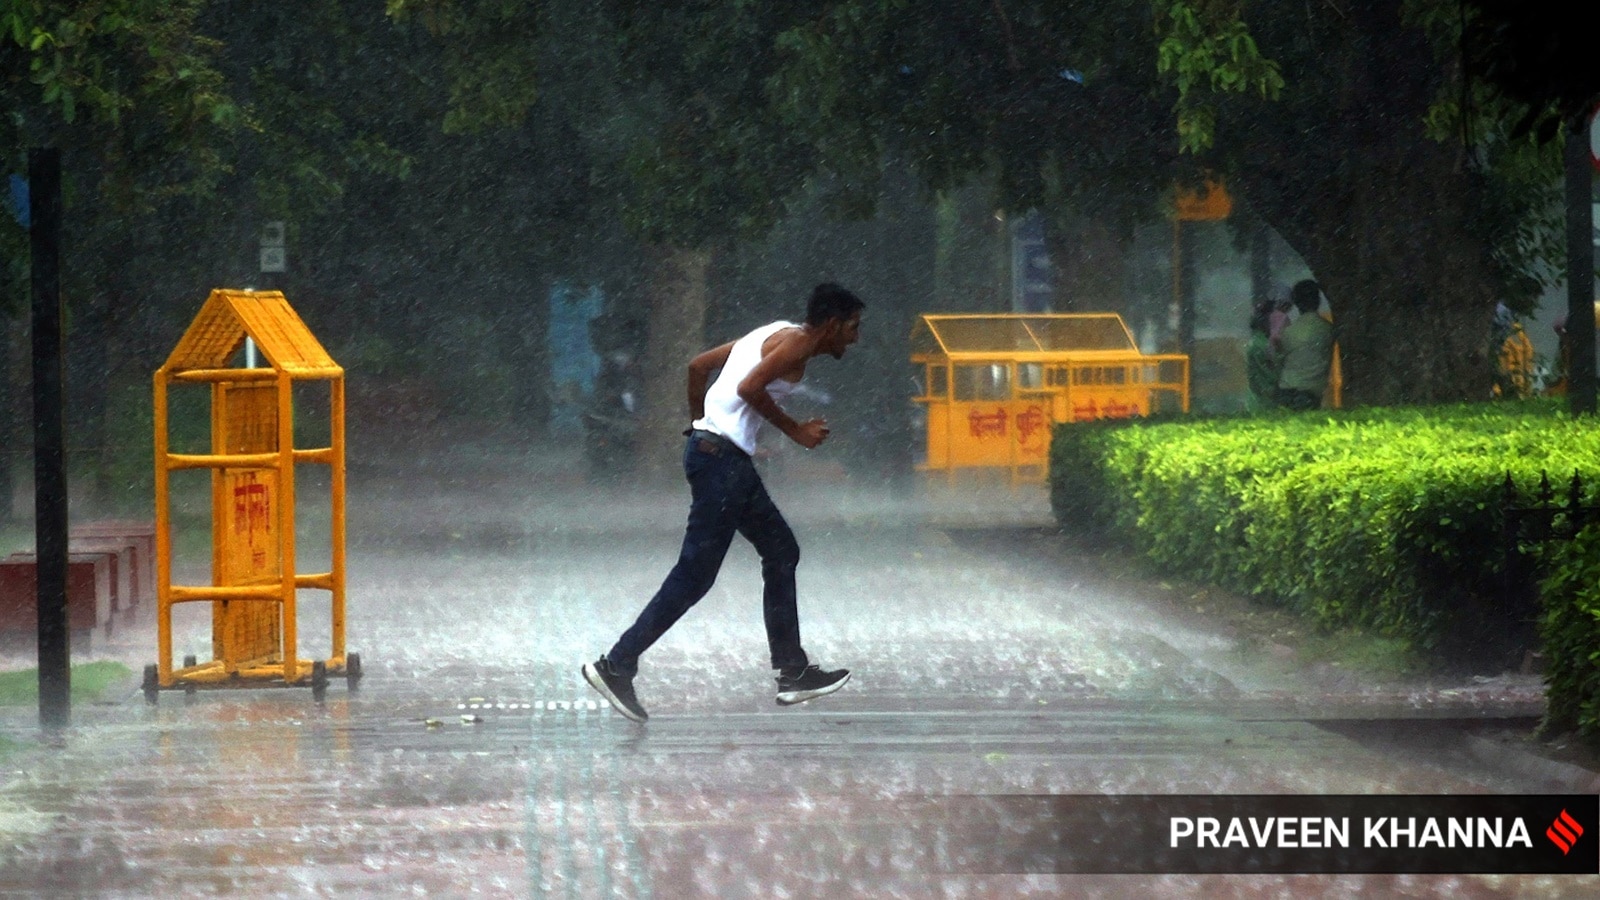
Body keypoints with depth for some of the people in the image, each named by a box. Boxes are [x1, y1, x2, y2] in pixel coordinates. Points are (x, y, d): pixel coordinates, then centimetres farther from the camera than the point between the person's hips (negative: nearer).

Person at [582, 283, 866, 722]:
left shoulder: (778, 335, 20)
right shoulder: (799, 341, -8)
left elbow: (699, 365, 21)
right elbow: (749, 387, -22)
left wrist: (699, 423, 26)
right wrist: (795, 430, -11)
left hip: (716, 451, 11)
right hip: (722, 456, -11)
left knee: (781, 552, 16)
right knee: (695, 573, -8)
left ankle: (793, 674, 18)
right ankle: (616, 666, -7)